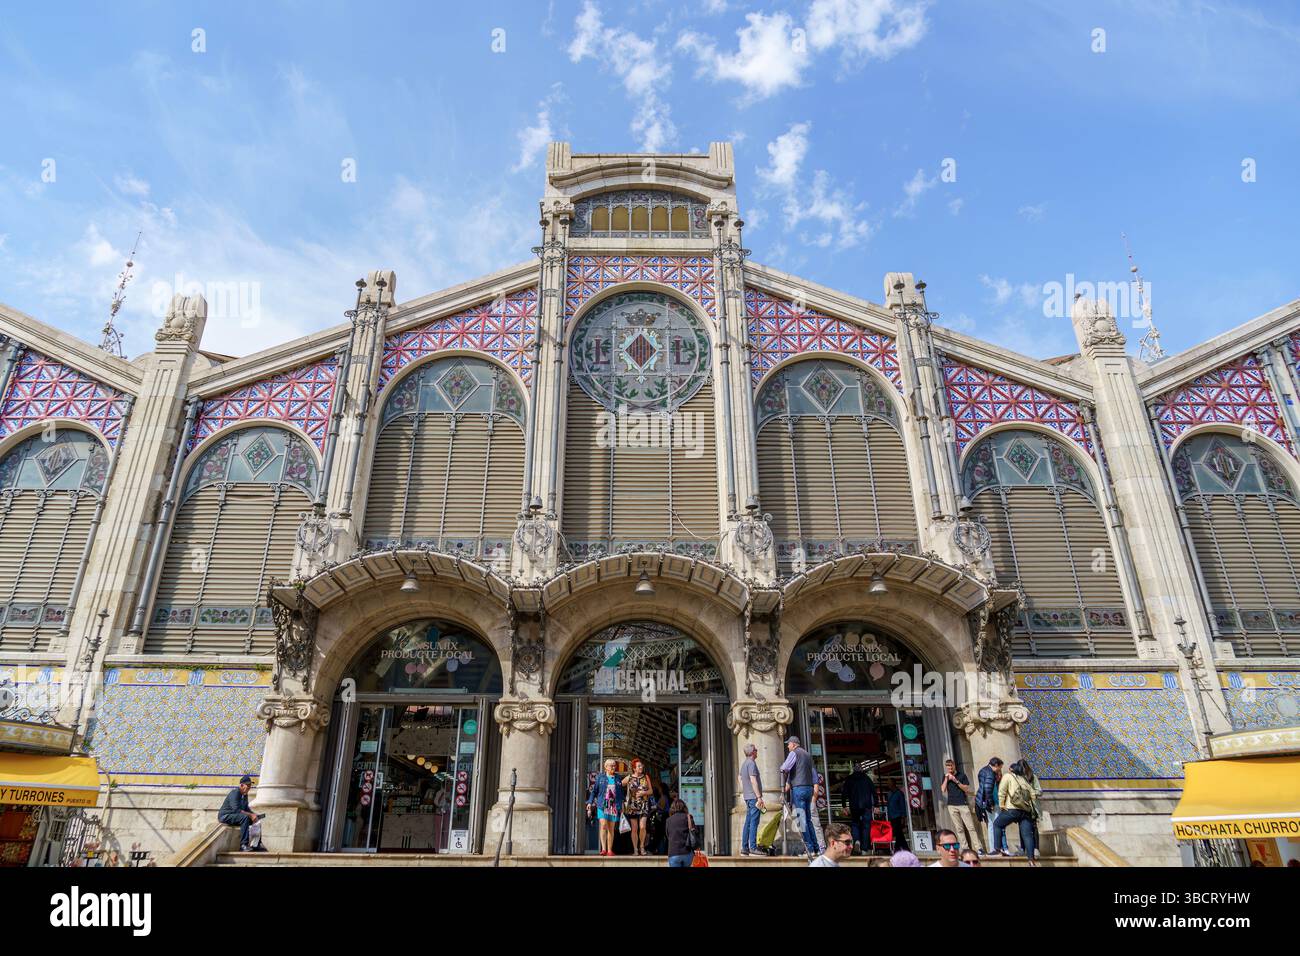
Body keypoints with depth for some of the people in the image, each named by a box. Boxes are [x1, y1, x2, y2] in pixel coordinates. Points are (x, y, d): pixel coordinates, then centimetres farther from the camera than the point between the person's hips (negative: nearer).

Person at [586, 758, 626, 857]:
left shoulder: (618, 778, 12)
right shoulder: (600, 777, 6)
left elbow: (621, 793, 16)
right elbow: (594, 791, 7)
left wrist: (622, 806, 11)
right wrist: (590, 802, -1)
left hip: (614, 806, 2)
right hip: (602, 805, -2)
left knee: (611, 829, 4)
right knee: (603, 826, -15)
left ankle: (610, 850, 9)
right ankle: (603, 849, -17)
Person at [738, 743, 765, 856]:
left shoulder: (744, 764, 18)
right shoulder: (751, 763, -12)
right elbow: (753, 781, -18)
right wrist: (759, 797, -18)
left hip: (747, 797, 9)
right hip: (753, 796, -9)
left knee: (748, 823, 9)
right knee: (754, 822, -10)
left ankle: (744, 848, 10)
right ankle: (753, 848, -12)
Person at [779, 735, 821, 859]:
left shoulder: (794, 753, -5)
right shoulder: (808, 755, 19)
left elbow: (784, 769, -17)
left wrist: (786, 783, -3)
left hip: (798, 788, -8)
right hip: (809, 788, 8)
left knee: (801, 820, -6)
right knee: (808, 819, 14)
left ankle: (810, 849, -9)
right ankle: (816, 848, 11)